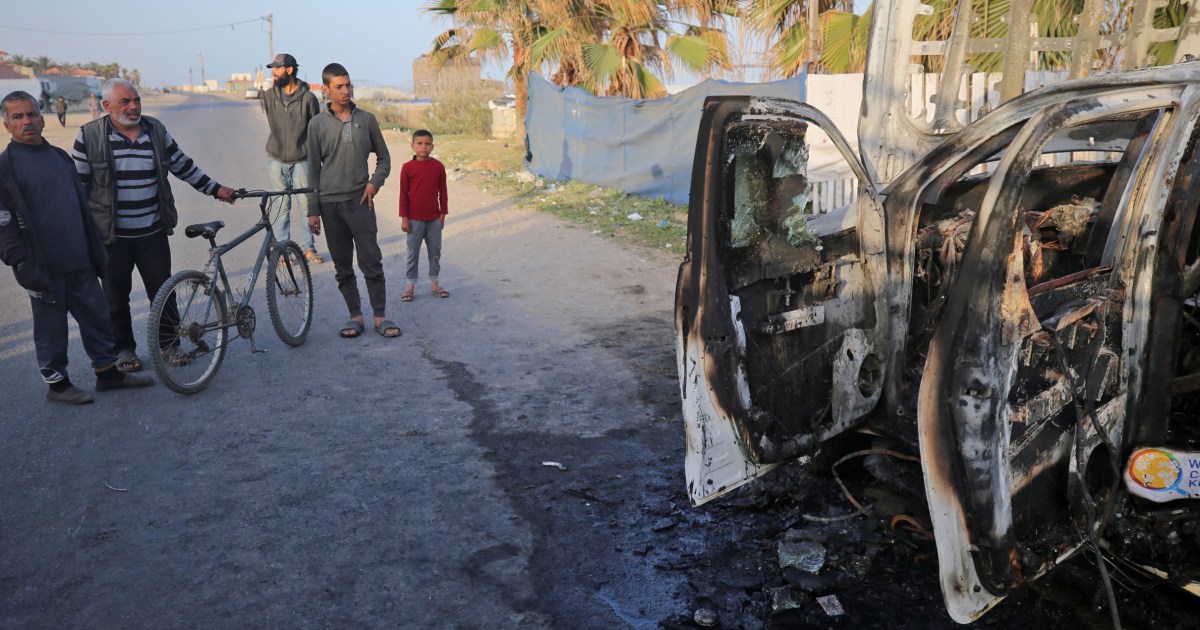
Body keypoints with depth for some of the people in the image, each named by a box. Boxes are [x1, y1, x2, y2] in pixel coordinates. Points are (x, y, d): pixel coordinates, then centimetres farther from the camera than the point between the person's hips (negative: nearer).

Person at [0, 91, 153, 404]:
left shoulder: (60, 156, 13)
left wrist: (99, 252, 16)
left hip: (80, 262, 6)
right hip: (46, 267, -6)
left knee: (98, 319, 12)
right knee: (51, 327, 6)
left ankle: (108, 372, 25)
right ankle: (57, 383, 21)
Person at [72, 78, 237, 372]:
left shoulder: (156, 130, 3)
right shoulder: (89, 136, -6)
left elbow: (183, 166, 13)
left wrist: (215, 189, 11)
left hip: (153, 233, 2)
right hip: (111, 236, -2)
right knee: (116, 296, 10)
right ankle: (123, 348, 26)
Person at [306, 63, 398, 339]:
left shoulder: (366, 119, 3)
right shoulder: (317, 124, 1)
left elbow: (383, 157, 12)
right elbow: (313, 169, 3)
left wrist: (375, 181, -7)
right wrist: (313, 210, 0)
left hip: (360, 201, 0)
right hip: (330, 203, 0)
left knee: (371, 261, -2)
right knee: (342, 265, 6)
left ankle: (380, 316, 7)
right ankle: (355, 315, 17)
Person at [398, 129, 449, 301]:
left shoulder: (438, 166, -1)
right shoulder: (407, 167, -5)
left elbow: (442, 192, 5)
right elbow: (403, 194, -3)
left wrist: (443, 214, 4)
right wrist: (404, 218, -5)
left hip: (434, 218, 2)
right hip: (414, 219, -2)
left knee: (435, 251, 10)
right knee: (413, 253, 6)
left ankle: (434, 283, 21)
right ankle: (410, 285, 13)